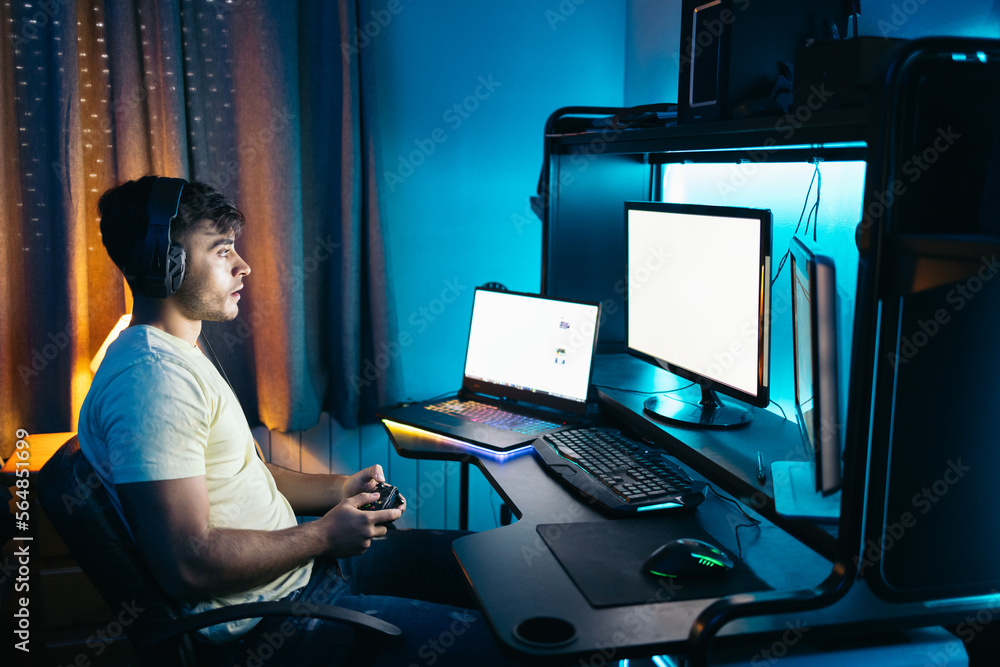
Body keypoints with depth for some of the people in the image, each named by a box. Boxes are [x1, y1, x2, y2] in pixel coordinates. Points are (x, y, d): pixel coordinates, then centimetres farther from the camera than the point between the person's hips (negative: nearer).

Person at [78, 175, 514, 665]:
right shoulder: (153, 377, -24)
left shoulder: (179, 354, 12)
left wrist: (340, 489, 6)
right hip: (261, 622, -10)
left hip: (297, 559, 10)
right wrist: (324, 535, -16)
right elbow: (190, 565, -29)